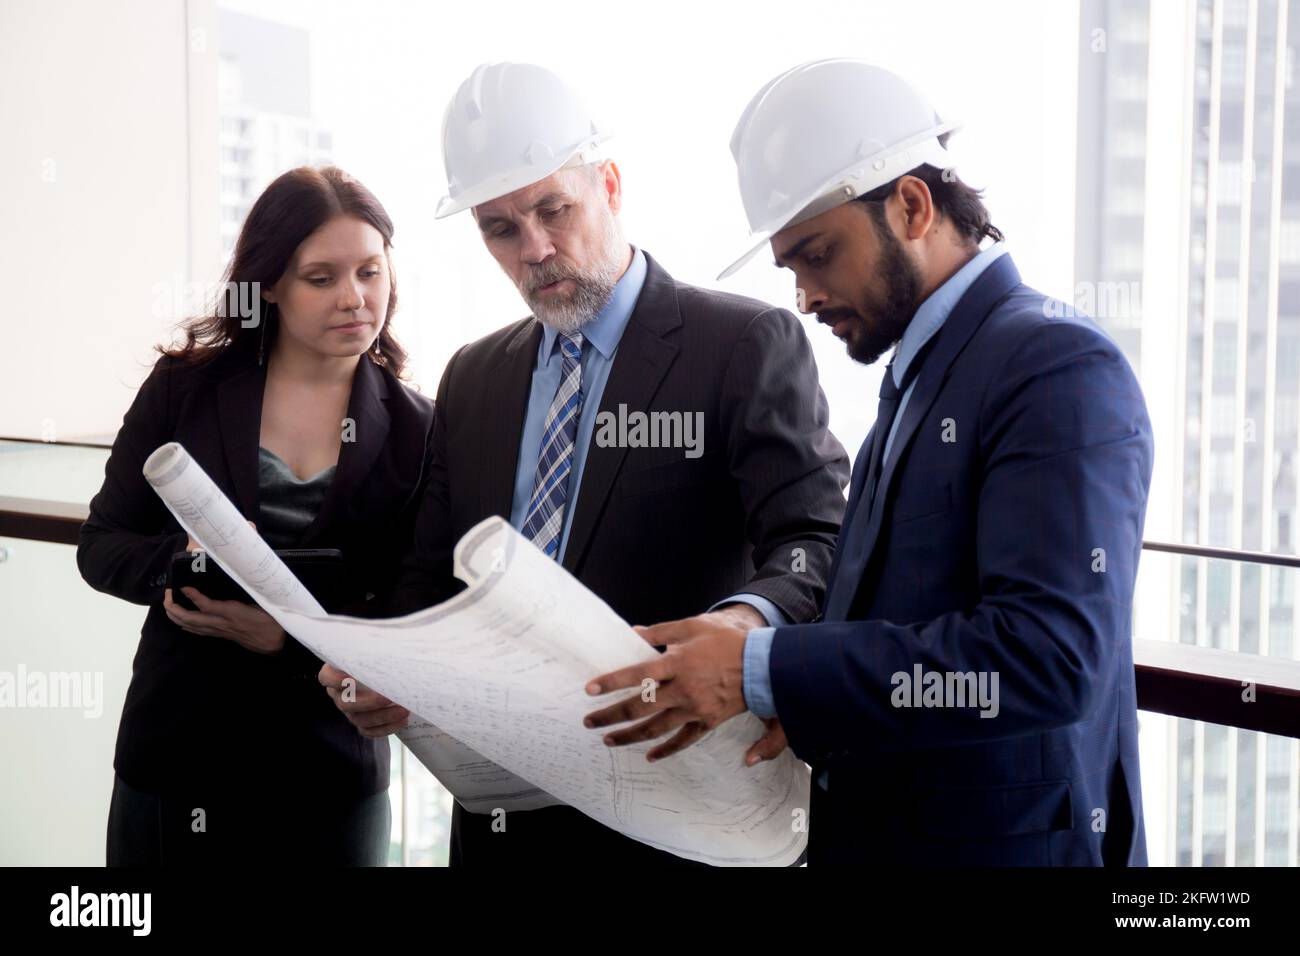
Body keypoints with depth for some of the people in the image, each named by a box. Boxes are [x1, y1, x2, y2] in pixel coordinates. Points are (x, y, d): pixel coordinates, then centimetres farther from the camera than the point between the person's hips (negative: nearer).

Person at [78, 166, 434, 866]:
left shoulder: (417, 430, -3)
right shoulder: (185, 388, -1)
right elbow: (101, 545, 3)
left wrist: (287, 639, -21)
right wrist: (181, 563, -18)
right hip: (173, 761, 1)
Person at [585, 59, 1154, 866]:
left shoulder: (1057, 367, -16)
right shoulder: (919, 375, 12)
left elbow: (1050, 653, -26)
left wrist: (762, 674, -24)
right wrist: (794, 700, -5)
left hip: (1007, 838, -8)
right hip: (875, 830, 8)